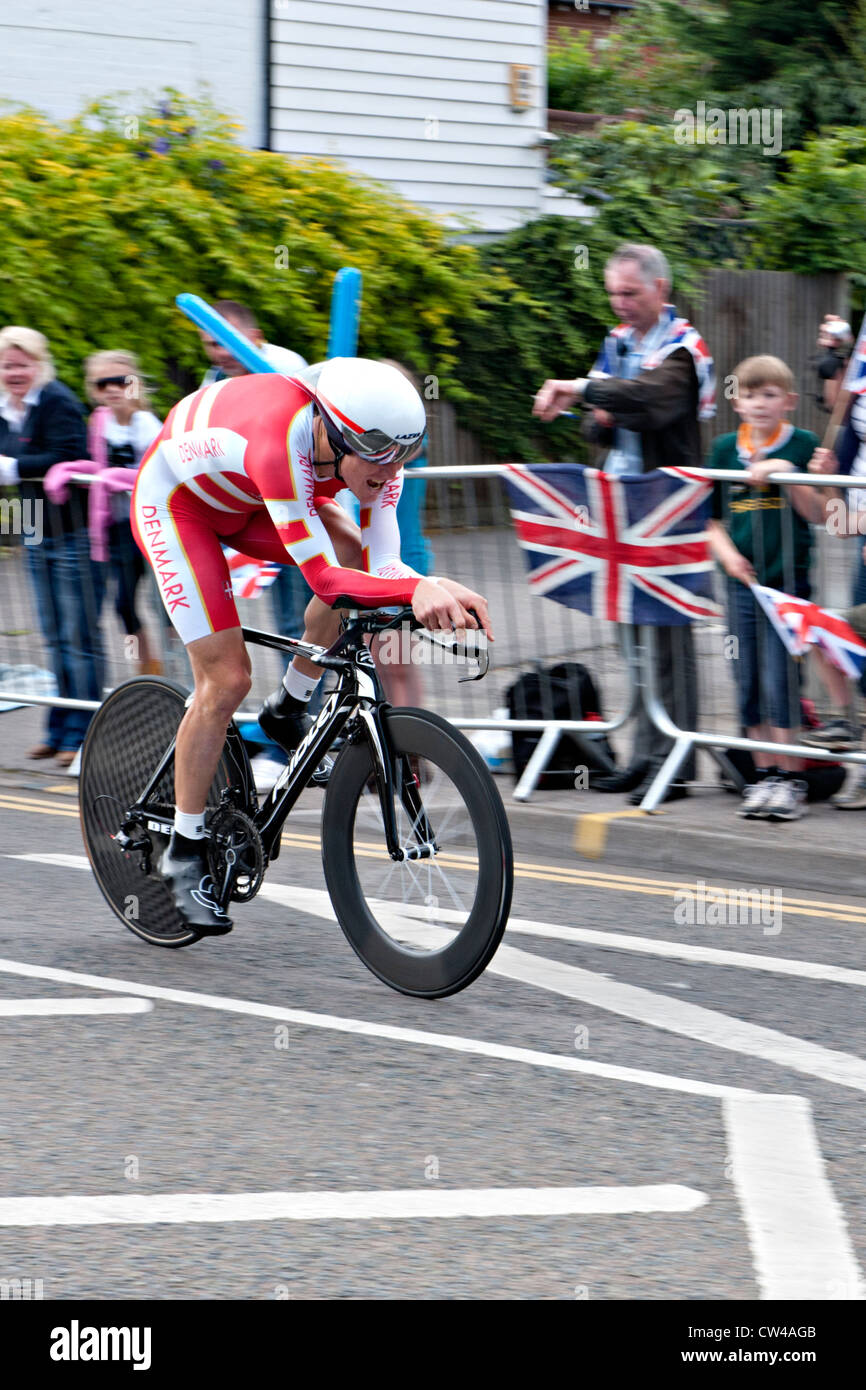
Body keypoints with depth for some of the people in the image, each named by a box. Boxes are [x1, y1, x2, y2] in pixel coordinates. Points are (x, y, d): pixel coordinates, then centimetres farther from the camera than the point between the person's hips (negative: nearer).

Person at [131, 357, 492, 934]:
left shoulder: (375, 448, -24)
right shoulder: (281, 441, -43)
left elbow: (382, 566, -24)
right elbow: (324, 579, -44)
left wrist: (439, 593, -45)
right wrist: (421, 588, -57)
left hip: (243, 500, 6)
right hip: (174, 499, -6)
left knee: (353, 551, -18)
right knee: (227, 679, -12)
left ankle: (288, 711, 4)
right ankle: (184, 854, 5)